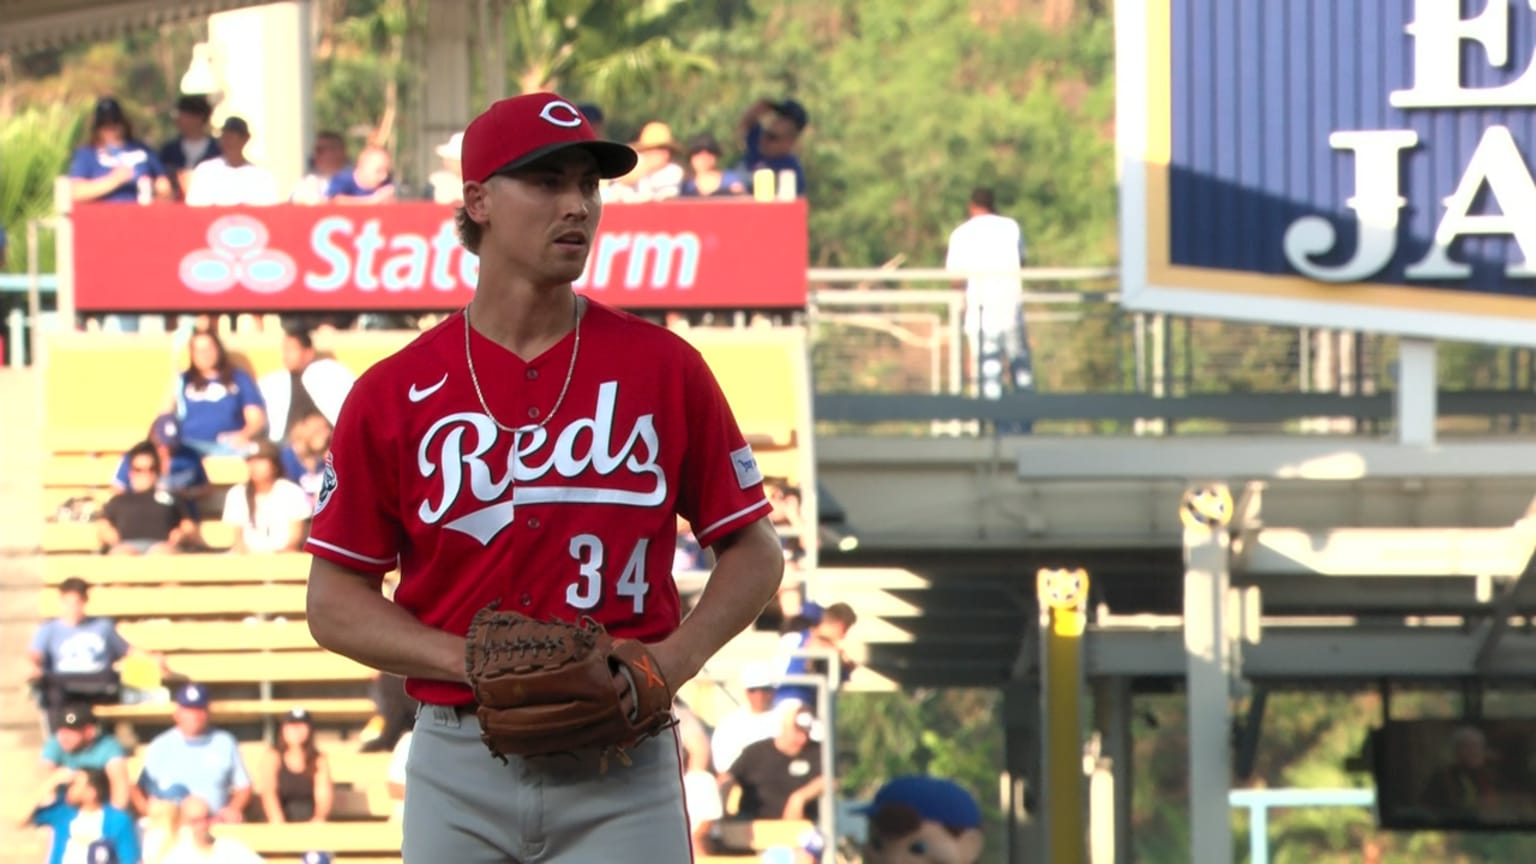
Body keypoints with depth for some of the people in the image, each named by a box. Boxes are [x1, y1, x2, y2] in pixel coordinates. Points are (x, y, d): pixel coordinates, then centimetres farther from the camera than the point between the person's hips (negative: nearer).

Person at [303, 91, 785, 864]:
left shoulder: (662, 368, 4)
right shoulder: (395, 393, 3)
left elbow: (753, 550, 10)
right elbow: (335, 602, 4)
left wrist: (678, 657, -9)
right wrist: (472, 661, -12)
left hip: (620, 773, -1)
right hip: (459, 764, 1)